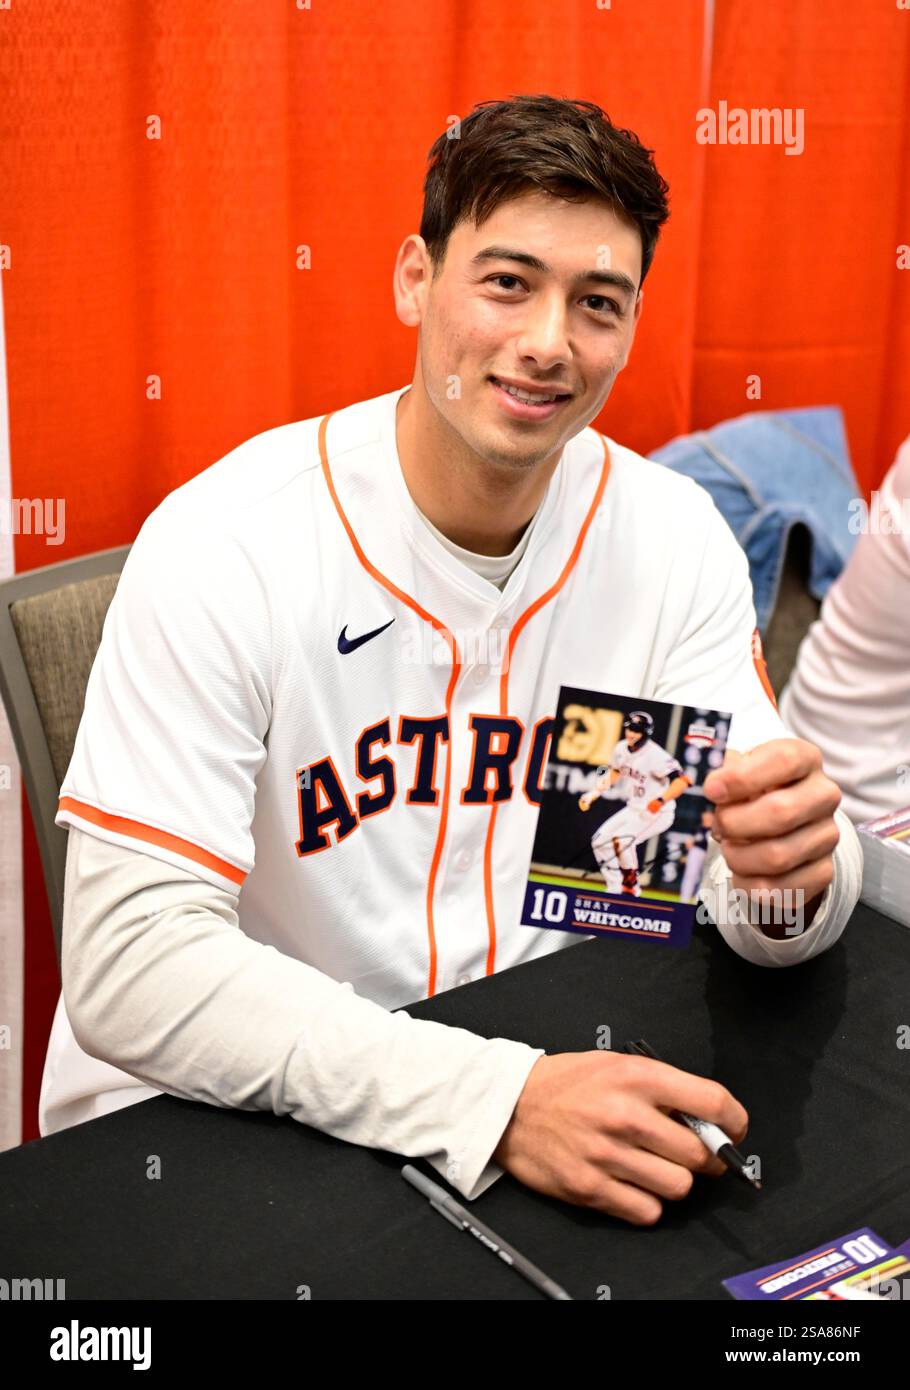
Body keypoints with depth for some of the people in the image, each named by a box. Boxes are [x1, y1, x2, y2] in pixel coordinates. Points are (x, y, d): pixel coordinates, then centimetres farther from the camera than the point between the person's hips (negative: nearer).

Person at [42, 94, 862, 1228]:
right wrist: (493, 1100, -32)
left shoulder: (675, 540, -4)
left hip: (533, 1080, 4)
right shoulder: (225, 549, -17)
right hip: (217, 1128, -3)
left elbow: (772, 927, -1)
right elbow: (129, 966, -23)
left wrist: (793, 871, -25)